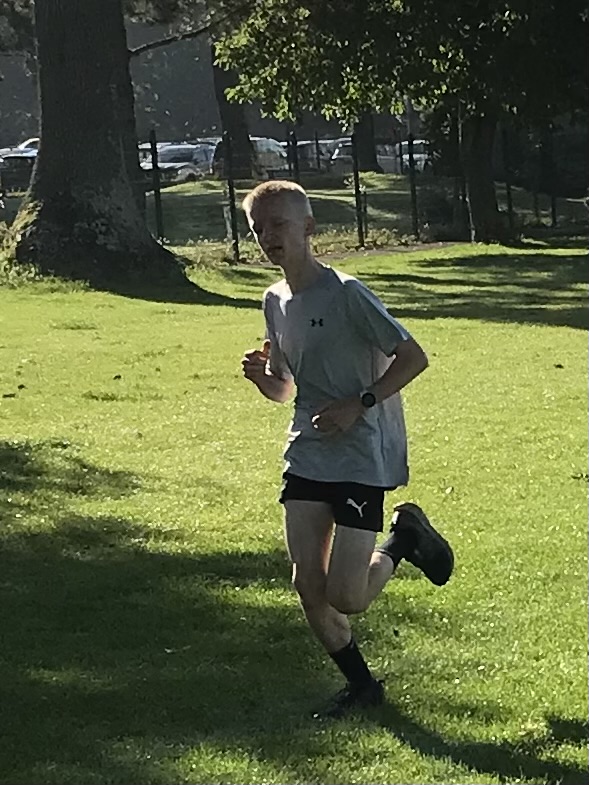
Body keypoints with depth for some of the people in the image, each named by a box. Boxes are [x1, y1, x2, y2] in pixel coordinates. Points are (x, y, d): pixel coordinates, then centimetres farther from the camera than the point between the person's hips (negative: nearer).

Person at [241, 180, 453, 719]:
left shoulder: (345, 294, -15)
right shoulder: (276, 301, 9)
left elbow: (414, 358, -12)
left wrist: (358, 404, -19)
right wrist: (262, 376, -4)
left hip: (361, 457, -7)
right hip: (306, 457, 7)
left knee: (346, 597, -10)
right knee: (308, 587, 2)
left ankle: (406, 537, 18)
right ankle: (361, 685, 21)